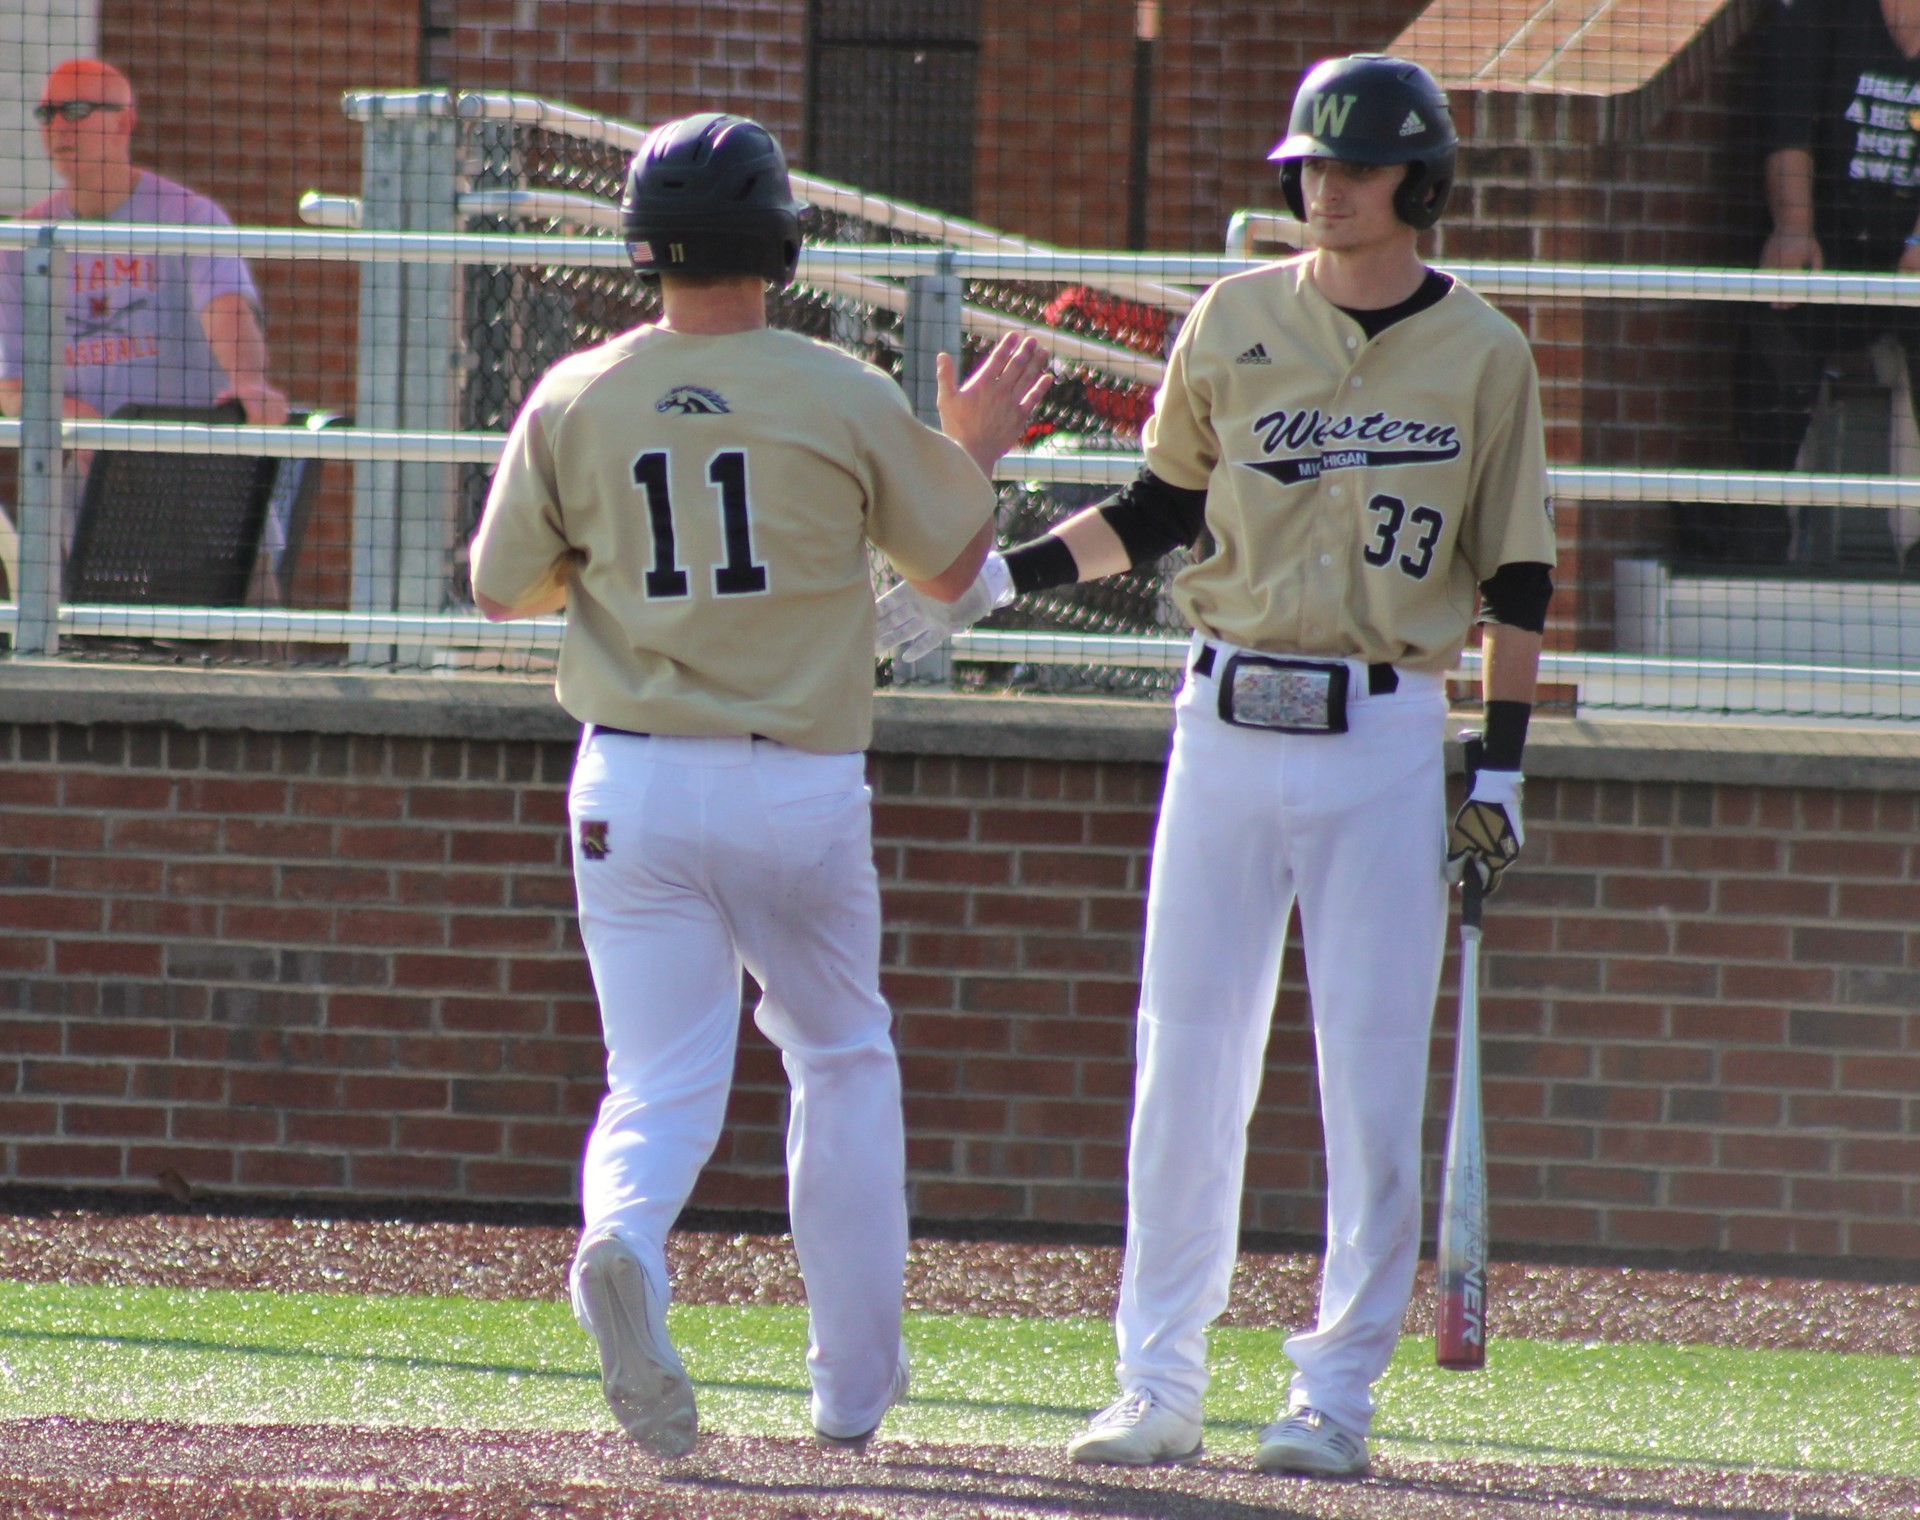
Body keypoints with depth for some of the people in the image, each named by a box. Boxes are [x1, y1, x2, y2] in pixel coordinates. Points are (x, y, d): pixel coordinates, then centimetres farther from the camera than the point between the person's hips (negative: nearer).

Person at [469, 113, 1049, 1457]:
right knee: (843, 1060, 19)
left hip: (632, 785, 1)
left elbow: (503, 590, 7)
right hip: (801, 785, -1)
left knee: (662, 1083, 3)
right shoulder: (844, 398, -5)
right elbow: (952, 566, 8)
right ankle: (855, 1384, 21)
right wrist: (975, 451, 26)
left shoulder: (576, 400, -1)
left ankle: (622, 1245, -32)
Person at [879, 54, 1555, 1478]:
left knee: (1373, 1081, -4)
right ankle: (1159, 1384, 9)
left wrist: (1502, 771, -2)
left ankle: (1340, 1389, 5)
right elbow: (1159, 509, 15)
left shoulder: (1482, 354, 1)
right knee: (1186, 1066, 2)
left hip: (1388, 738, -2)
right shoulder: (1236, 321, 6)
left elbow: (1517, 580, 3)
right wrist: (1000, 579, 4)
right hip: (1230, 721, 2)